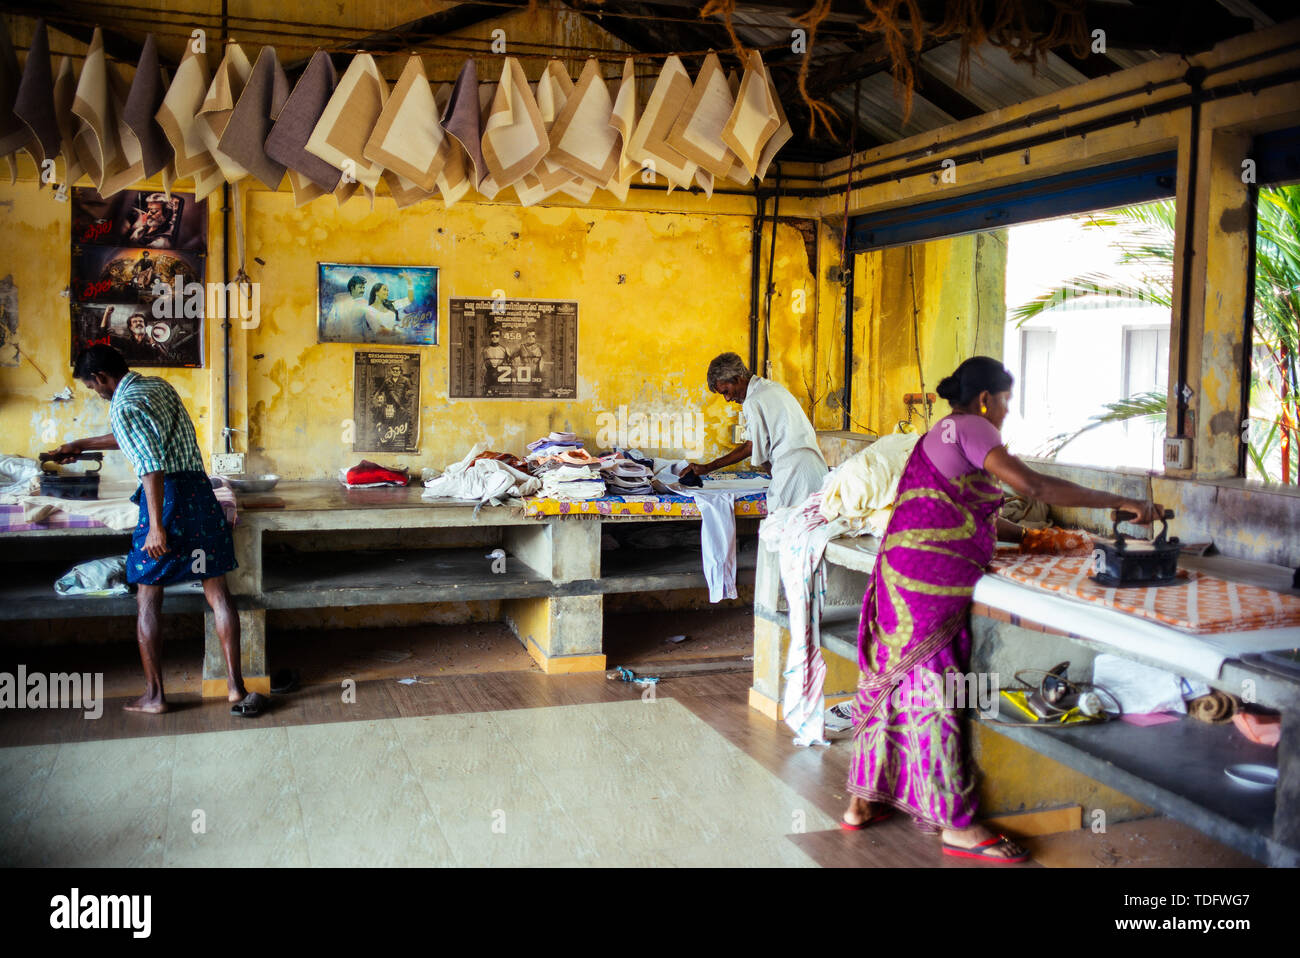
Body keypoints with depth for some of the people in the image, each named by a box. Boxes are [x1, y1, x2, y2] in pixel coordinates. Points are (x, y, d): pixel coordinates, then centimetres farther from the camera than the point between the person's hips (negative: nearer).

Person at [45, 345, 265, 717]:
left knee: (147, 602, 6)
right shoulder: (159, 386, 18)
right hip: (201, 491, 7)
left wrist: (157, 526, -21)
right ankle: (236, 687, 5)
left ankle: (154, 695, 11)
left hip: (168, 497, -7)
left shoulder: (123, 406, -9)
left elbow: (152, 466, -19)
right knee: (217, 592, 6)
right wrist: (81, 445, 44)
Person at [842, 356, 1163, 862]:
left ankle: (864, 801, 22)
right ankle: (958, 826, 2)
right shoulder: (968, 429, -7)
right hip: (930, 579, -10)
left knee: (897, 682, 14)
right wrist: (1120, 502, -13)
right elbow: (1034, 485, -17)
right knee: (933, 691, -5)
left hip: (902, 574, 10)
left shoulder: (938, 434, 23)